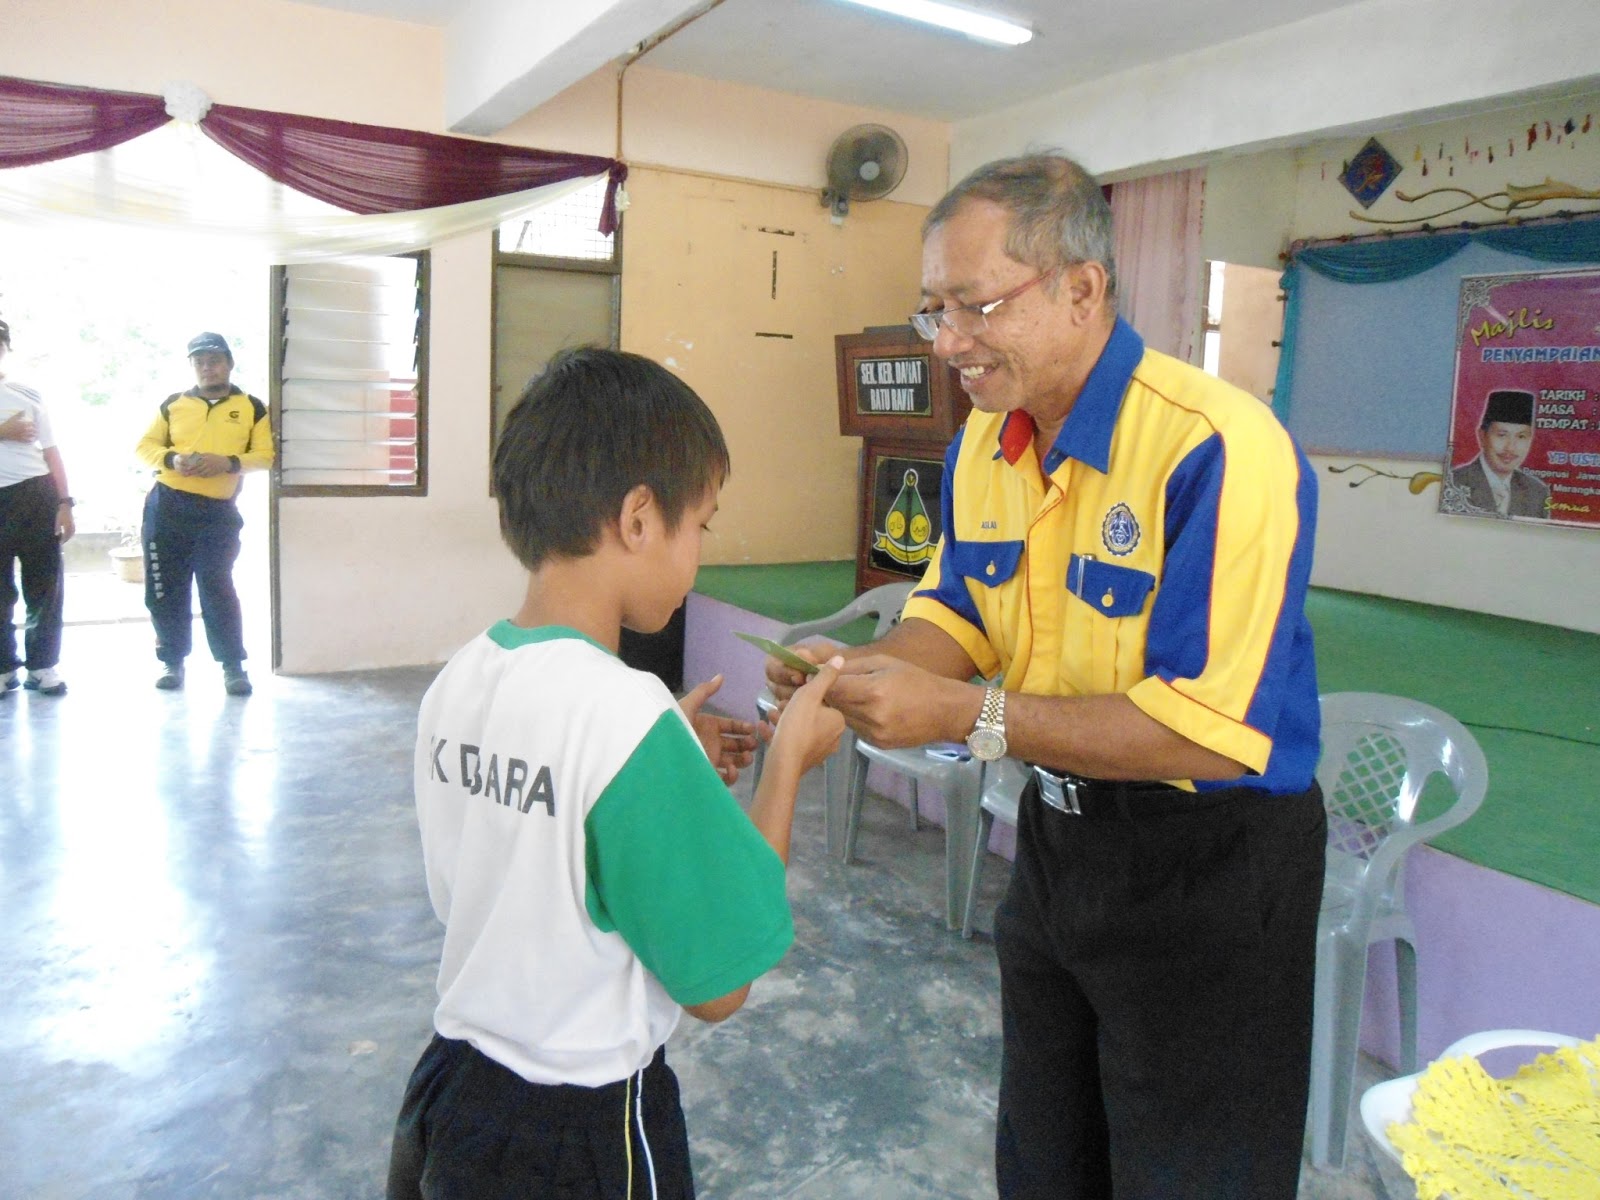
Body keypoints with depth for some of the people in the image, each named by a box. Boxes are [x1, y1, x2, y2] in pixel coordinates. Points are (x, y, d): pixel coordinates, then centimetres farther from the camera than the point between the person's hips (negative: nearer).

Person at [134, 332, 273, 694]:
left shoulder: (251, 408, 6)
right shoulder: (173, 404, 11)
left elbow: (265, 455, 0)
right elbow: (145, 446, 11)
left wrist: (229, 462, -17)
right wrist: (171, 459, -10)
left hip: (219, 512, -2)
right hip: (167, 505, 3)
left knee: (217, 589, -3)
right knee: (166, 589, 5)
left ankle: (233, 665, 6)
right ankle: (172, 661, 18)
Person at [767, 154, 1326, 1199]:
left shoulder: (1217, 449, -27)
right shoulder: (985, 442, -1)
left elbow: (1211, 730, -31)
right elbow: (959, 614, 7)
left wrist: (963, 715, -31)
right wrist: (859, 669, -15)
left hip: (1207, 866, -7)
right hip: (1057, 833, 8)